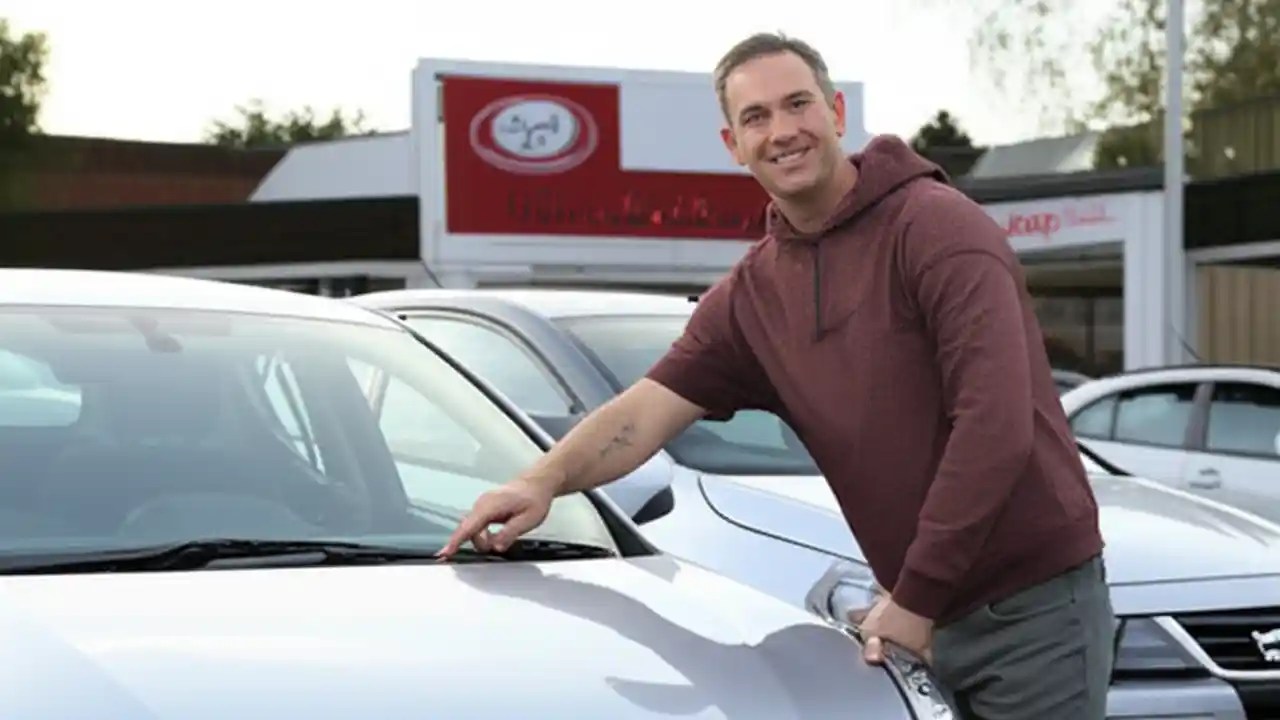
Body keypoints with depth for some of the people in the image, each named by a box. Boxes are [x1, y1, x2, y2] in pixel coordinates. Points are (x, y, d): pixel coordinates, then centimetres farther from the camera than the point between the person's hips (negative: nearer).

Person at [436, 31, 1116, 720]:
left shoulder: (936, 226, -14)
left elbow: (994, 428, -21)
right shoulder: (749, 296, 6)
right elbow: (645, 410, 3)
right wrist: (544, 479, -17)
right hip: (933, 617, 6)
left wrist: (915, 596, -18)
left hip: (1036, 608, -5)